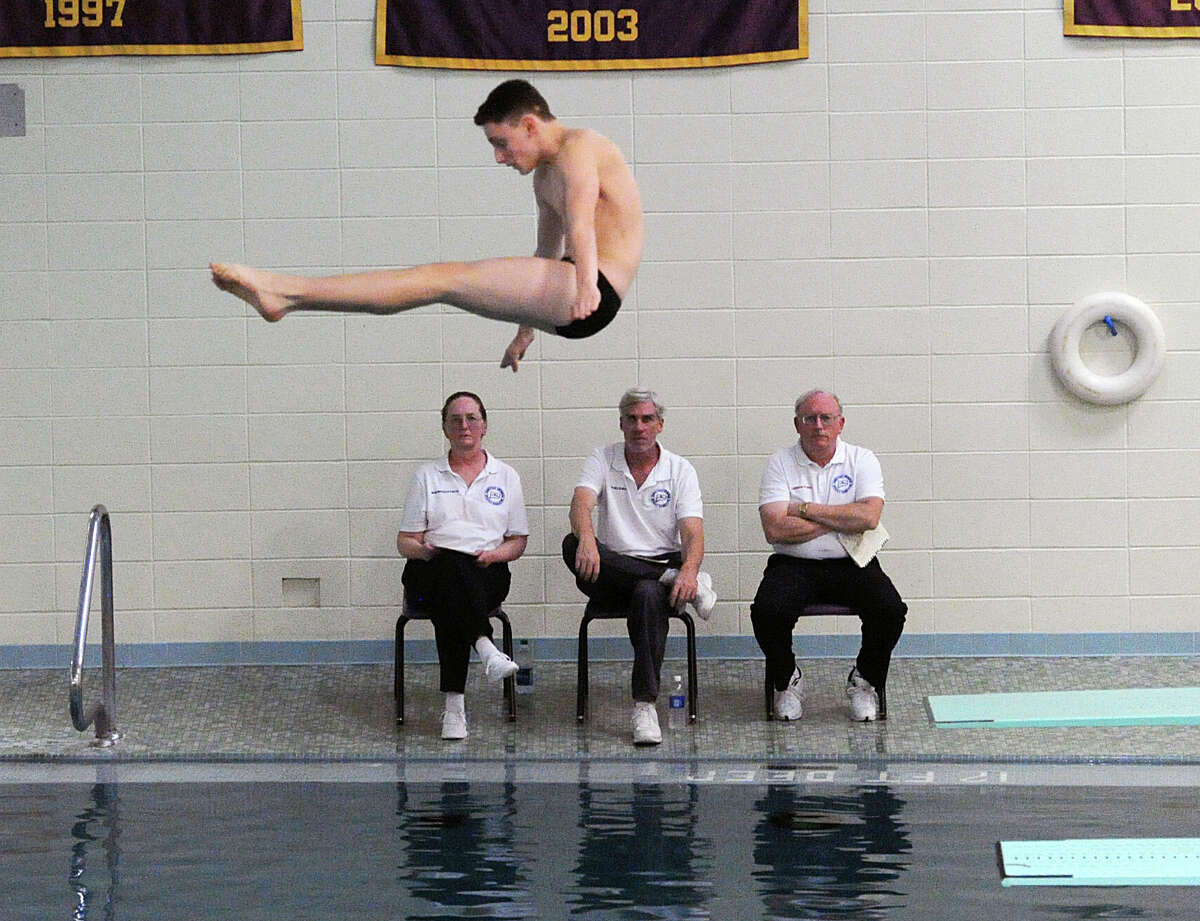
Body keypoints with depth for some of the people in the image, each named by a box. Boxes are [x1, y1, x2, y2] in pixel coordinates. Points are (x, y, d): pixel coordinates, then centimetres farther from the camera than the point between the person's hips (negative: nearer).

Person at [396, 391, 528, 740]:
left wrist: (495, 554, -7)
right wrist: (423, 550, -11)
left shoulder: (506, 476, 17)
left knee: (451, 601, -38)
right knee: (453, 565, -40)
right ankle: (486, 649, -59)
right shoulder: (427, 477, 16)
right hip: (430, 574, -1)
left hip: (487, 574, 1)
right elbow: (405, 541, 13)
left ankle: (454, 702, -47)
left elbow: (518, 541, 16)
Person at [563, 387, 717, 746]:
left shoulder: (680, 470, 5)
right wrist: (587, 538, -38)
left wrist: (689, 569, -30)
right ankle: (679, 581, -28)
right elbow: (582, 503, -13)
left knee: (648, 595, -39)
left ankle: (645, 705, -38)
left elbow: (692, 532, -6)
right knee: (572, 545, -32)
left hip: (664, 565, -1)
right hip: (612, 576, 1)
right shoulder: (603, 460, 7)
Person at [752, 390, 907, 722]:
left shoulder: (861, 460, 5)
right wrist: (839, 522, -8)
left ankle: (864, 682, 2)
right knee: (767, 611, -29)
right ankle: (787, 682, 0)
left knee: (890, 610, -25)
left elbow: (868, 517, -13)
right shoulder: (781, 463, 2)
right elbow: (775, 530, -11)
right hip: (794, 566, -1)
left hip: (851, 564, 1)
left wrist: (805, 510, -11)